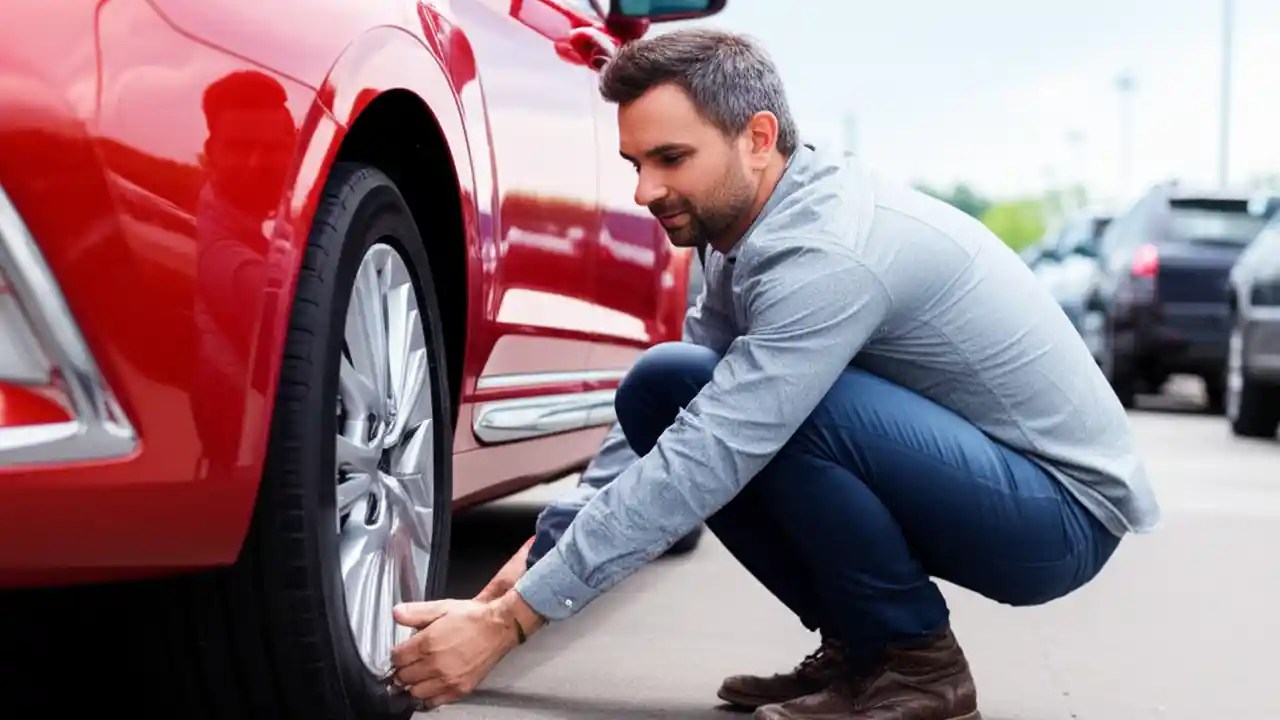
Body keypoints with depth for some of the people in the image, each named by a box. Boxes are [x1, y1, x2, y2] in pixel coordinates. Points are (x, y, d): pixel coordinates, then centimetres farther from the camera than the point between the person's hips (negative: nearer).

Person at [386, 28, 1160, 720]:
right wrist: (545, 546, -1)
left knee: (775, 407, -32)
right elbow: (678, 423, 9)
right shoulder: (757, 231, 0)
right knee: (661, 388, -3)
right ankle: (860, 646, 5)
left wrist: (511, 619, -27)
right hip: (971, 481, 9)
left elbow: (706, 464, -30)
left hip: (1063, 509, -9)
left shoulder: (829, 253, -27)